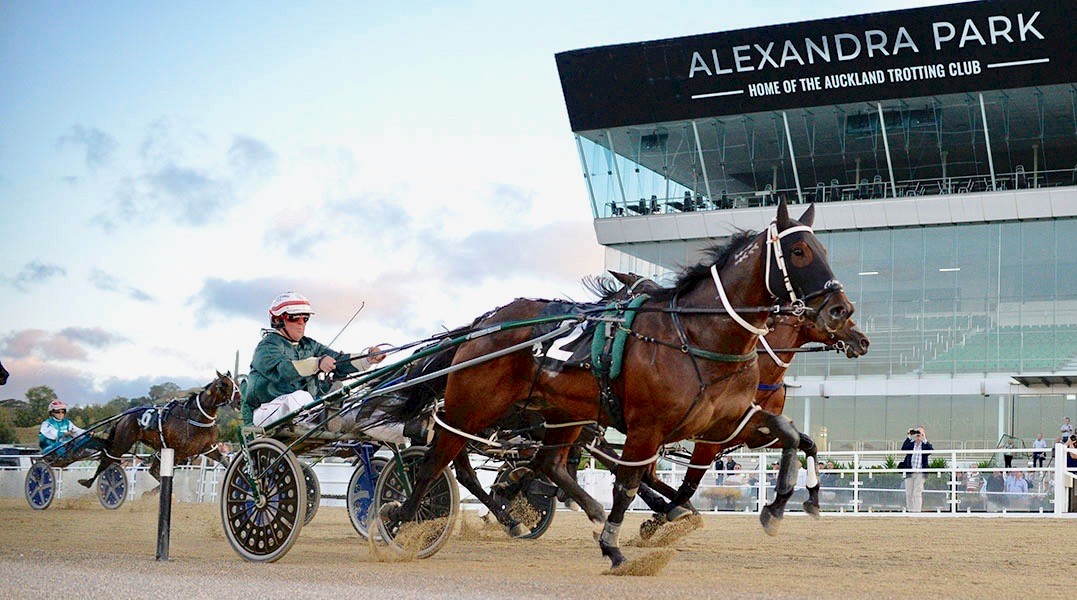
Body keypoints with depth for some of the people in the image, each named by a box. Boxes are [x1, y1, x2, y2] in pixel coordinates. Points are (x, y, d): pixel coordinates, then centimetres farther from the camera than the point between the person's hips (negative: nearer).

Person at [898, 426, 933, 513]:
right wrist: (909, 437, -13)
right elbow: (903, 449, -10)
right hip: (909, 472, 3)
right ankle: (910, 511, 15)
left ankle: (917, 511, -5)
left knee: (917, 493, -6)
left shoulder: (925, 445, 4)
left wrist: (924, 440, -19)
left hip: (920, 473, -3)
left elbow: (931, 450, -15)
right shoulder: (910, 444, 8)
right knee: (908, 494, 7)